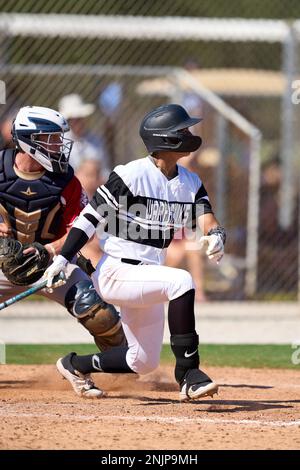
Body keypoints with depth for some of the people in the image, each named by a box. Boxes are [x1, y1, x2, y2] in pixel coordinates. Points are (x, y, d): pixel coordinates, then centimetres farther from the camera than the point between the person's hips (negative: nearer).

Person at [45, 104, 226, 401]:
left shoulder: (191, 183, 5)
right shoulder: (131, 175, -15)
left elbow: (207, 221, -7)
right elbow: (91, 218, -13)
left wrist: (215, 237, -31)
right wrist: (62, 260, -20)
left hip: (146, 278, 8)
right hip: (116, 273, -8)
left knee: (144, 362, 11)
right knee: (181, 281, -32)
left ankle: (75, 365, 33)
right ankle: (188, 372, -28)